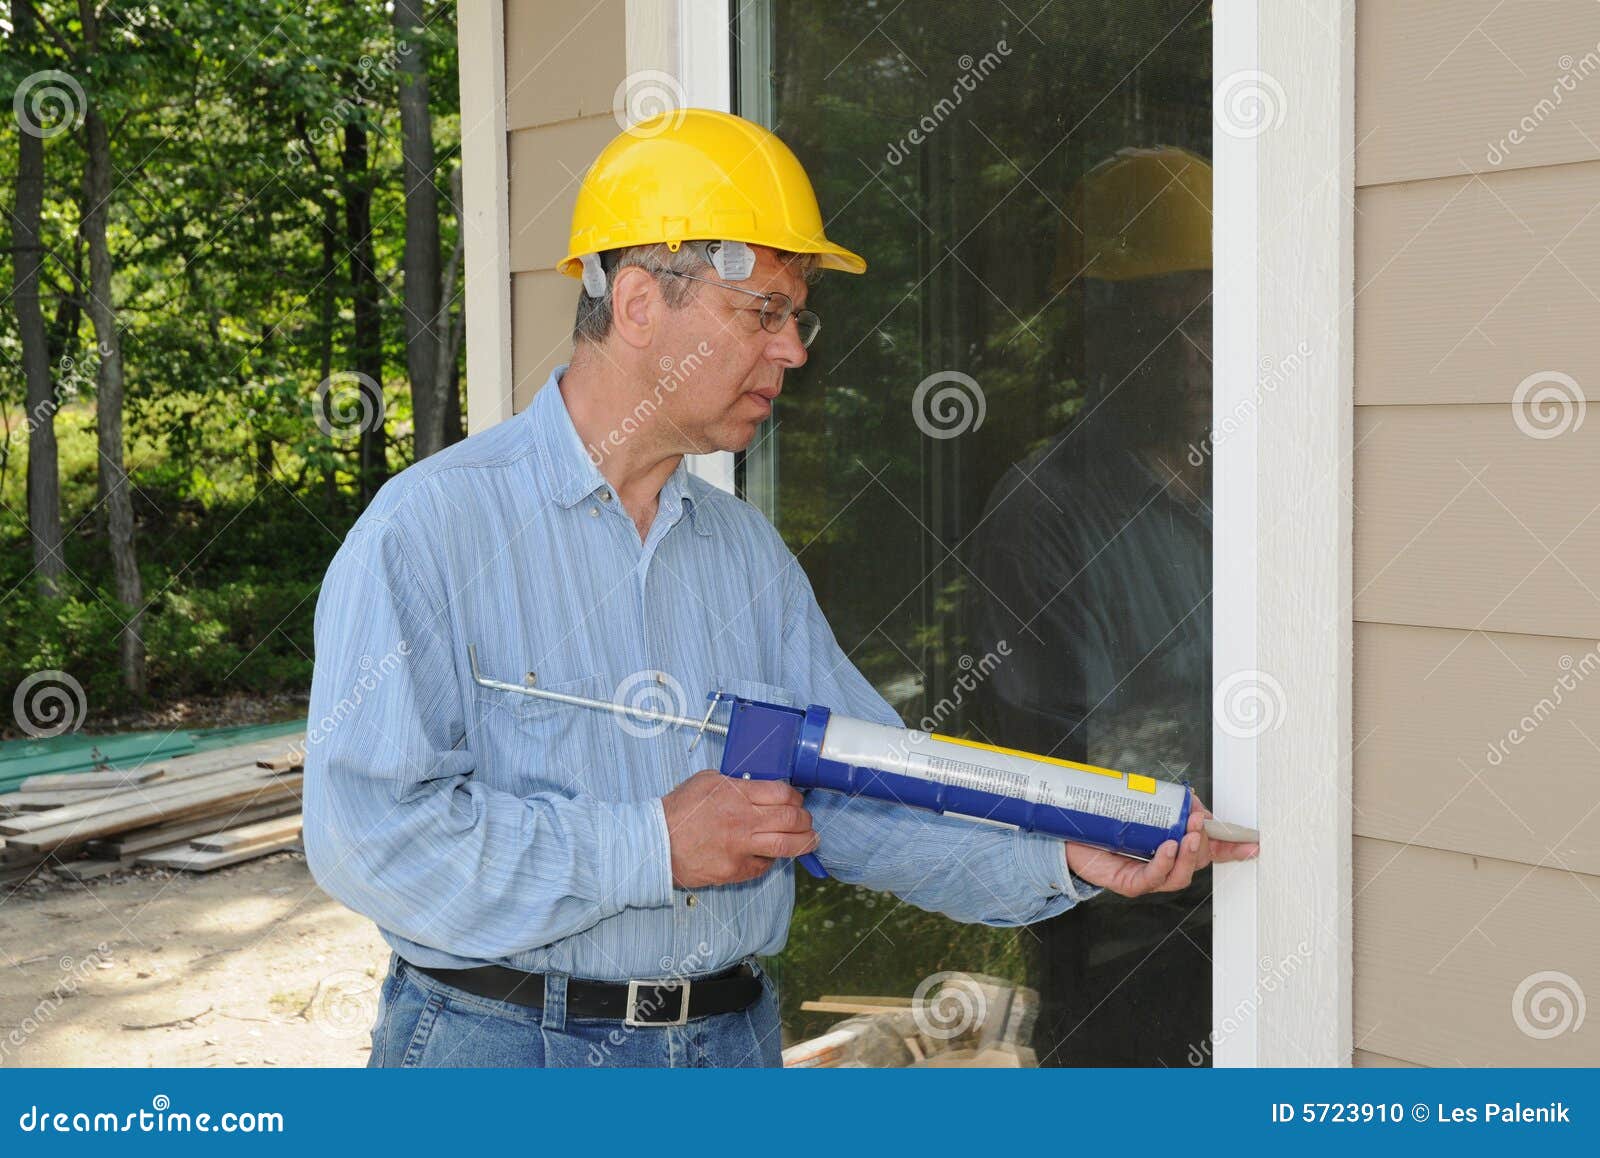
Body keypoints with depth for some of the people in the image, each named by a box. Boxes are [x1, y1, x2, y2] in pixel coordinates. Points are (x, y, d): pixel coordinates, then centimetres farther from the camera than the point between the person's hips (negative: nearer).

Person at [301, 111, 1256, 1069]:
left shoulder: (748, 550, 10)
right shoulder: (429, 528, -11)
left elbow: (865, 792, 6)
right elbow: (368, 831, -19)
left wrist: (1067, 857, -9)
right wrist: (653, 848, -19)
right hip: (495, 1042, -5)